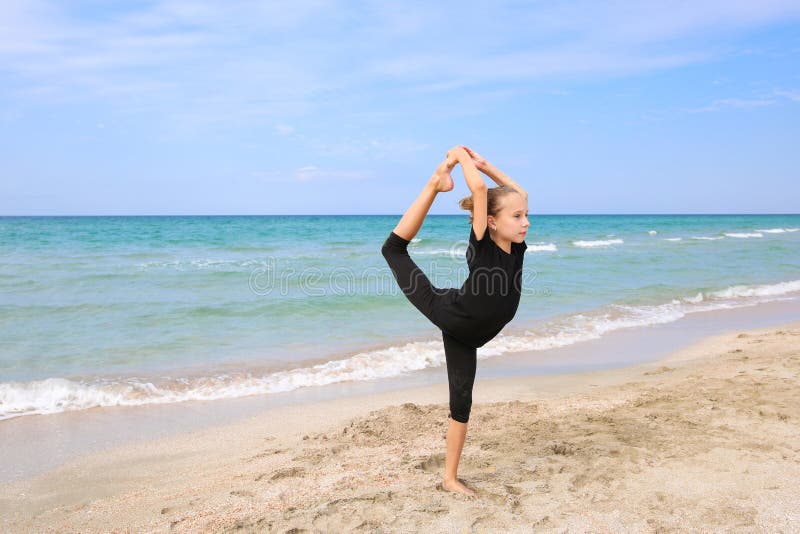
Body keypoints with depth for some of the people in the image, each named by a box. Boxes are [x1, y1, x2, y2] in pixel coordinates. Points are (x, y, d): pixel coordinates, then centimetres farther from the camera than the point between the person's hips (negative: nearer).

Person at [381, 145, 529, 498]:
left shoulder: (516, 246, -10)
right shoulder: (482, 244, -26)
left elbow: (519, 193, 0)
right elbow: (479, 188, -38)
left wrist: (486, 165, -3)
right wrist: (460, 157, -24)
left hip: (465, 336, 5)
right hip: (445, 311, -5)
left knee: (461, 401, 8)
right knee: (394, 248, 1)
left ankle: (450, 478, 23)